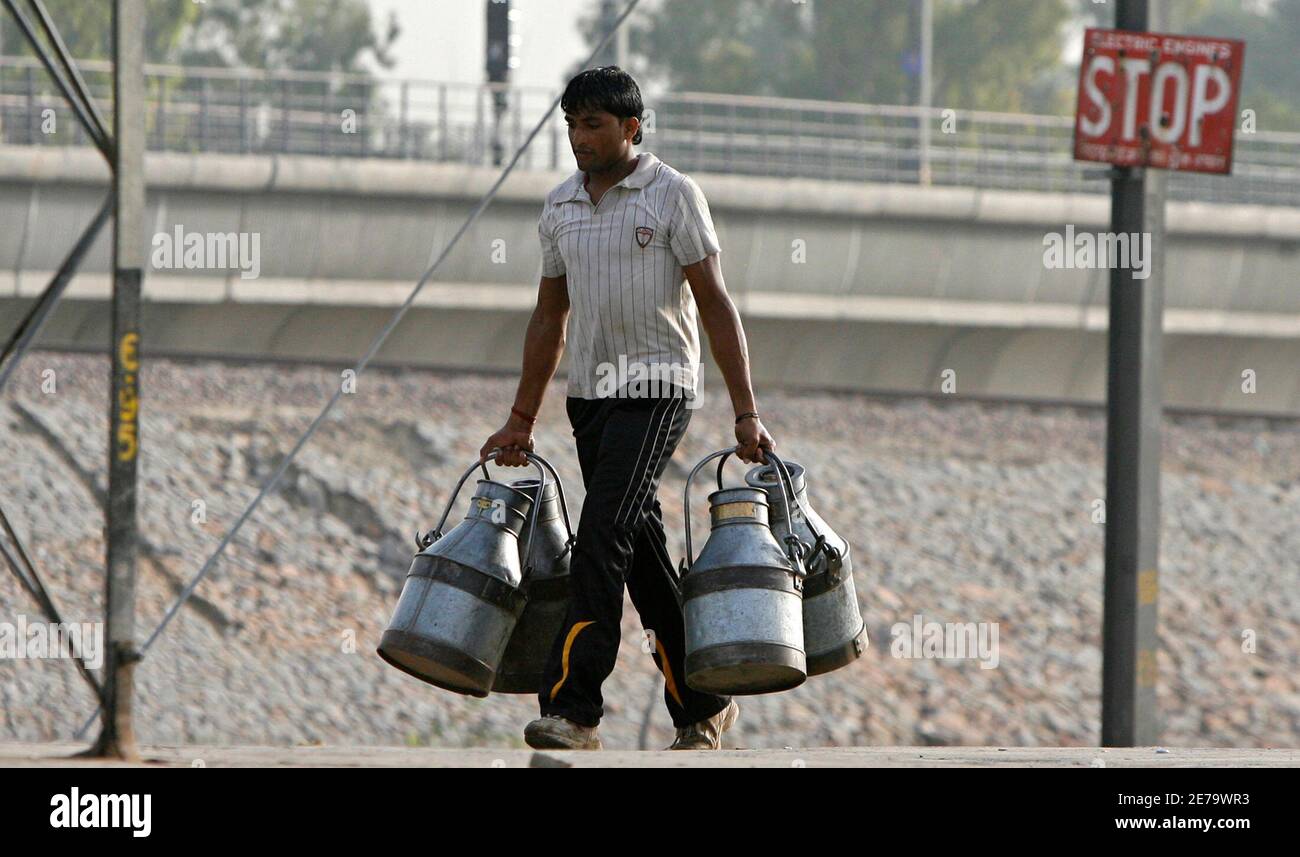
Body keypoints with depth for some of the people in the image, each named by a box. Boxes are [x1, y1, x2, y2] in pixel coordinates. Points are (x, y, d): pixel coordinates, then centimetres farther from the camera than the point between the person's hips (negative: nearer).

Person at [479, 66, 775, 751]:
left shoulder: (674, 195, -6)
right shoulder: (560, 206, 11)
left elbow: (715, 303, -8)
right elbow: (551, 317, 18)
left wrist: (745, 413, -12)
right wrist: (521, 422, 17)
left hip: (656, 390, -6)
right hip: (591, 396, 6)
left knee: (601, 539, -17)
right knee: (642, 553, 8)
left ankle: (572, 709, -20)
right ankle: (703, 705, 18)